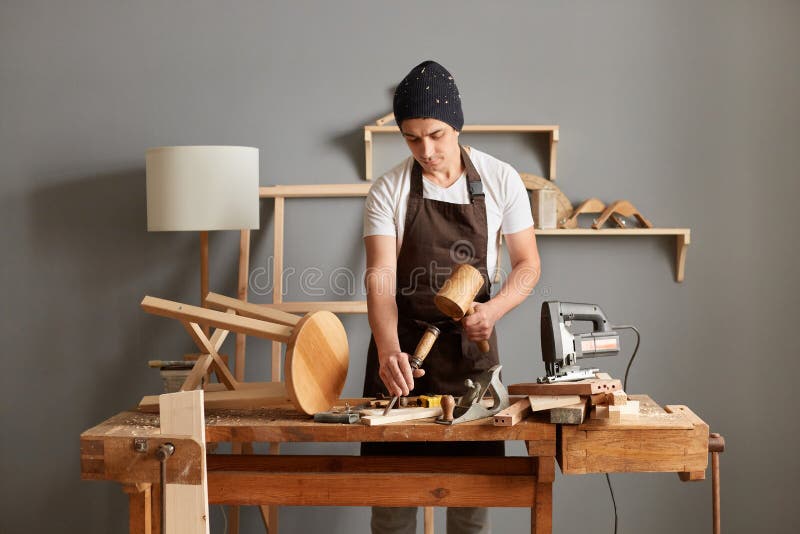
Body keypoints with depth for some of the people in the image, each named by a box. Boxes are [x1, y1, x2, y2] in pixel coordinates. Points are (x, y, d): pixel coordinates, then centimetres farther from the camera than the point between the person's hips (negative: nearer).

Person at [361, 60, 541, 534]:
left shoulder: (501, 180, -4)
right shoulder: (388, 192, -8)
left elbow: (528, 264, 1)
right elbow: (380, 277, -17)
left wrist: (494, 309, -19)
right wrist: (388, 349, -35)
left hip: (470, 342, 1)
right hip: (401, 342, 0)